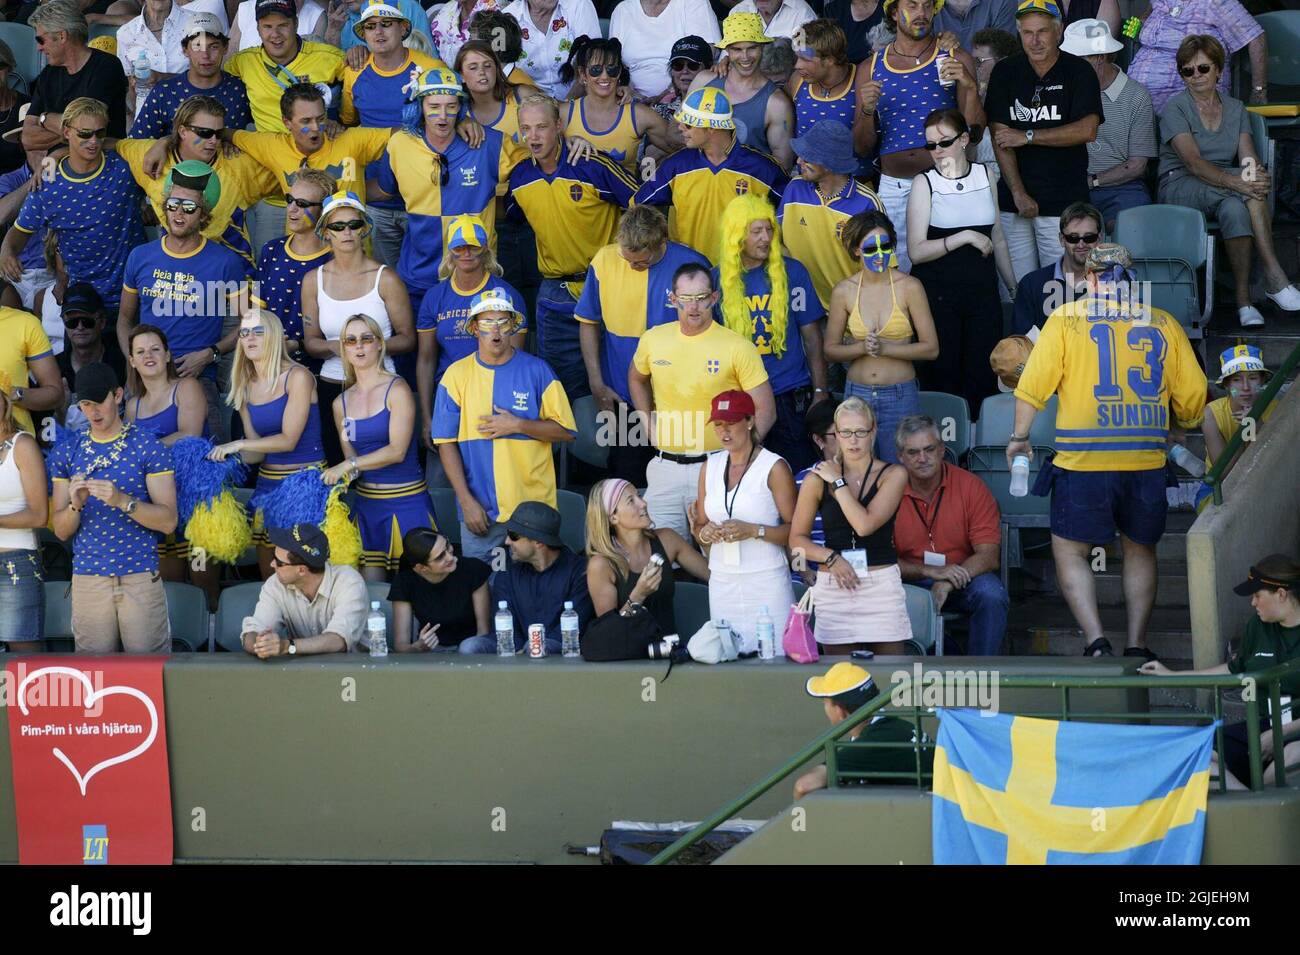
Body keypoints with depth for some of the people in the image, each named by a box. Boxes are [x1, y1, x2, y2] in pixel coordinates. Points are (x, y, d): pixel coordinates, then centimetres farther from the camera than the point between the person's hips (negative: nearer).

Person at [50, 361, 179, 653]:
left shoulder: (149, 448, 1)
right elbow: (61, 530, 9)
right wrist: (75, 505, -12)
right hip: (88, 580, 2)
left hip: (141, 578, -2)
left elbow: (168, 521, -5)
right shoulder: (66, 453, 10)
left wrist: (122, 500, -20)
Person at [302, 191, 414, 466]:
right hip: (331, 387, 3)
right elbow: (310, 342, 11)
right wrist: (335, 347, -10)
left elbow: (408, 340, 1)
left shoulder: (385, 279, -2)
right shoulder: (314, 280, 7)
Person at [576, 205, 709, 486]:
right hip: (622, 398, 1)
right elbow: (589, 324, 4)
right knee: (628, 483, 9)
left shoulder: (691, 264, -12)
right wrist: (597, 384, 1)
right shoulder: (604, 261, -7)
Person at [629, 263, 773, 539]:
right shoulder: (653, 340, 4)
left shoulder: (738, 347, -8)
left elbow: (765, 410, -5)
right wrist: (649, 427, 13)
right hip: (665, 464, 3)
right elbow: (637, 379, 25)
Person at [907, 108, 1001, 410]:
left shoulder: (986, 175, 7)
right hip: (938, 292, -3)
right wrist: (966, 237, -17)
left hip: (982, 288, 3)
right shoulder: (924, 183, -2)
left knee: (984, 375, 0)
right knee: (942, 376, -1)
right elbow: (917, 251, -10)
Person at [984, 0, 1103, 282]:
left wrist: (1028, 137, -10)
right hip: (1013, 198, 2)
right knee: (1019, 287, -1)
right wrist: (1018, 193, -7)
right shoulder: (1005, 72, 7)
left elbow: (1087, 130, -11)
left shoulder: (1079, 72, 0)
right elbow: (1000, 136, 2)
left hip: (1063, 199, -2)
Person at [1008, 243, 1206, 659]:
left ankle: (1096, 642, -7)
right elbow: (1193, 398, 8)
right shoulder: (1164, 324, 6)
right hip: (1147, 461, 3)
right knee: (1140, 550, 20)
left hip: (1084, 461, -3)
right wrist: (1171, 424, 28)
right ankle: (1137, 647, 18)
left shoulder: (1068, 318, 0)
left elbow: (1034, 384, -4)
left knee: (1070, 551, 8)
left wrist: (1020, 437, 10)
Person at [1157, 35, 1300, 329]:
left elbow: (1248, 158, 1)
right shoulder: (1175, 109, -1)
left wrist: (1257, 174, -25)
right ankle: (1274, 277, -36)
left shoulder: (1235, 109, 16)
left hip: (1224, 192, 4)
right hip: (1180, 189, -4)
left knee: (1234, 208, -36)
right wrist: (1235, 181, -32)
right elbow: (1193, 162, -16)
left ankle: (1243, 297, -38)